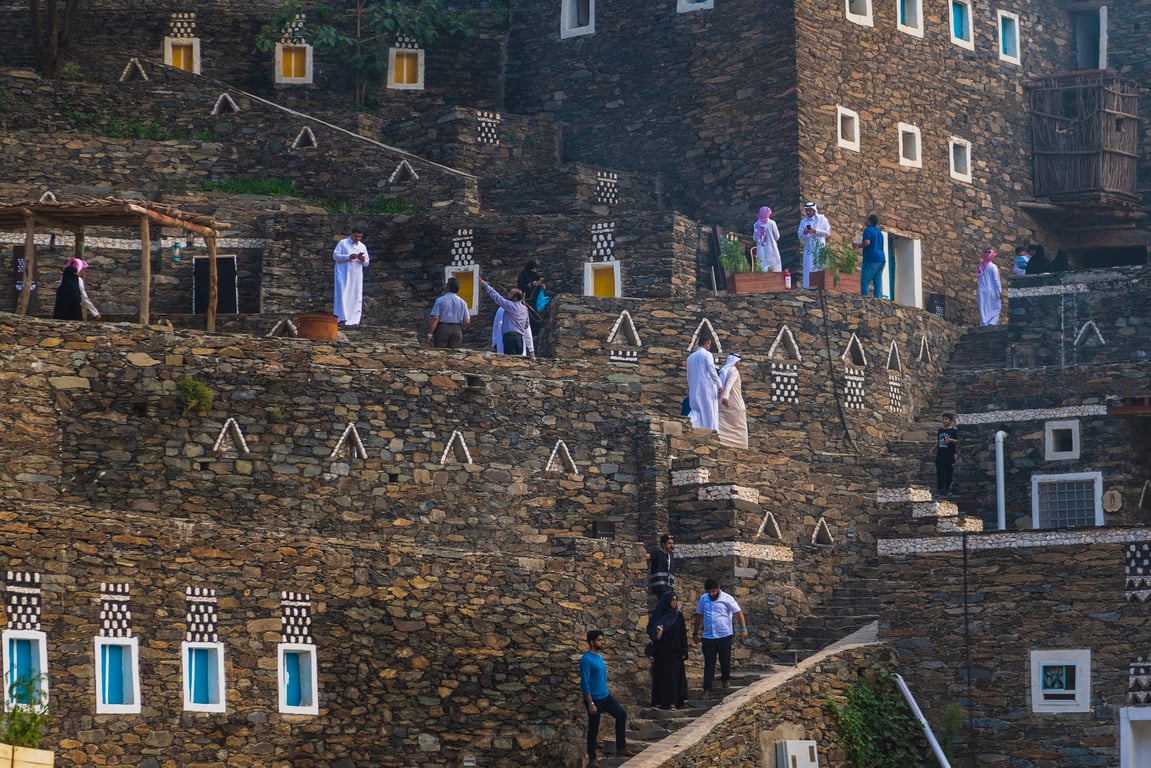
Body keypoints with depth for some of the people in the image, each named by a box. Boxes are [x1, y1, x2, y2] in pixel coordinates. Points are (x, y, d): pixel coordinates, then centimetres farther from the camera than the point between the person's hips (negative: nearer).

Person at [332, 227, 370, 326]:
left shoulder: (363, 247, 15)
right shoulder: (342, 243, 3)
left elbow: (367, 263, 15)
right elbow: (335, 256, -5)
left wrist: (363, 260, -10)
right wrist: (348, 257, -18)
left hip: (356, 275, 5)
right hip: (343, 273, -4)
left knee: (356, 297, -2)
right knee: (343, 294, -15)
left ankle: (353, 320, -2)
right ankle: (342, 317, -21)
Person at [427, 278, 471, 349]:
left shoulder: (440, 300, -4)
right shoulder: (462, 302, 5)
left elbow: (435, 318, -10)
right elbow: (466, 321, 3)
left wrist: (430, 334, -8)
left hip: (442, 329, -3)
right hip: (457, 331, 3)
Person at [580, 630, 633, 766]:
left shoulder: (599, 656, 9)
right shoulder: (586, 659, -19)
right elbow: (585, 683, -21)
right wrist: (590, 703, -23)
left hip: (605, 696, 9)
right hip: (594, 699, -8)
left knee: (622, 714, 6)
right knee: (593, 729, 1)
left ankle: (621, 747, 13)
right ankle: (592, 759, 12)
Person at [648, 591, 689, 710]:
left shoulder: (678, 615, 1)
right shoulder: (658, 615, 1)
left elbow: (683, 634, 1)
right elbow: (650, 629, 5)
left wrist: (683, 651, -4)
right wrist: (656, 631, -18)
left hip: (674, 650, 0)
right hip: (661, 650, 0)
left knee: (674, 675, -1)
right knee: (660, 674, 2)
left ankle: (672, 701, 1)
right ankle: (660, 701, 7)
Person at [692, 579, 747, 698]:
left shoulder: (727, 599, -6)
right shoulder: (703, 599, 7)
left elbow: (738, 613, -8)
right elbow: (699, 616, 15)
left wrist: (743, 629, -18)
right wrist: (695, 633, 17)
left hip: (724, 635, -3)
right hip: (708, 636, 3)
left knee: (725, 660, 8)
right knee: (709, 663, -1)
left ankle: (725, 679, 35)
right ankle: (707, 688, -2)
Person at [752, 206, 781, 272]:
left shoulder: (756, 224, 1)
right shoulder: (771, 223, -7)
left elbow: (754, 238, 8)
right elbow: (777, 237, 1)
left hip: (761, 250, 3)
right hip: (771, 250, -3)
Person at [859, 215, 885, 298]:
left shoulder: (868, 230, -4)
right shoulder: (879, 232, 20)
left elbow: (867, 242, -19)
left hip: (871, 259, -8)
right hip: (881, 259, 8)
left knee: (865, 282, -9)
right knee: (877, 283, 6)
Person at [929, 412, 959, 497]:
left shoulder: (954, 430, -1)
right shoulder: (940, 430, 15)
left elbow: (957, 441, -5)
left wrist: (950, 440, -20)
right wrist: (933, 450, 12)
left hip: (950, 455, -5)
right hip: (940, 455, 5)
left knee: (949, 472, -3)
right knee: (939, 472, 2)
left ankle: (947, 489, 3)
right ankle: (939, 489, 5)